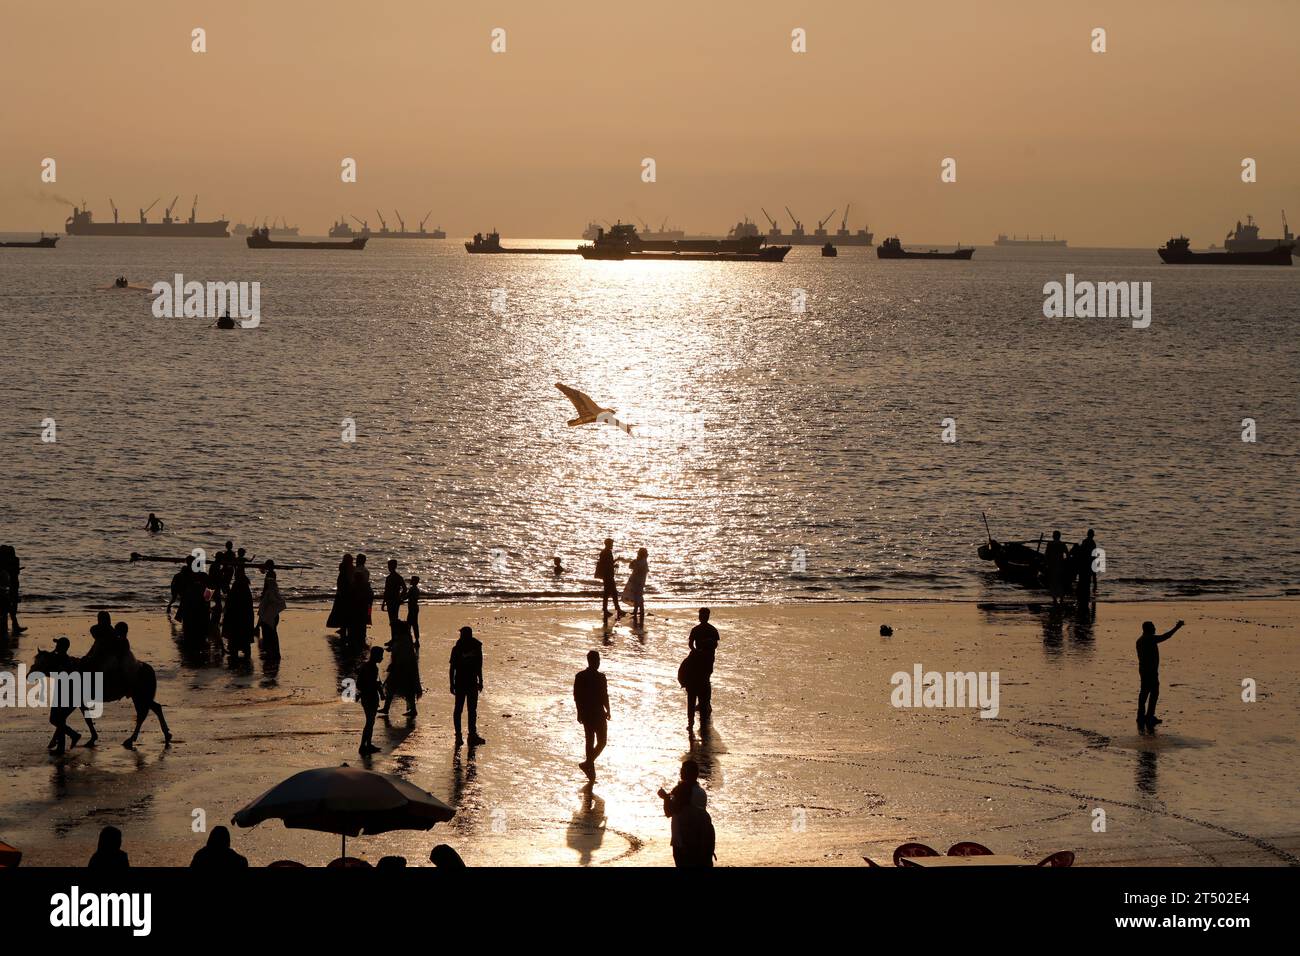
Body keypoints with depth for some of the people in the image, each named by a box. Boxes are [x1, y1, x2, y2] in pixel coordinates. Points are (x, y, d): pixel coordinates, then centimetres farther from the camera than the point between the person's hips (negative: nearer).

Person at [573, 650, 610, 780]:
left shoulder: (579, 676, 1)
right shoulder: (600, 677, -16)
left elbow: (576, 696, 5)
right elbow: (604, 696, -13)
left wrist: (580, 712, 14)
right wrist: (608, 711, 1)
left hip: (585, 714, 6)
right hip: (598, 714, -6)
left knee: (590, 741, 16)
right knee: (601, 742, 6)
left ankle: (591, 769, 19)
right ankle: (588, 763, -9)